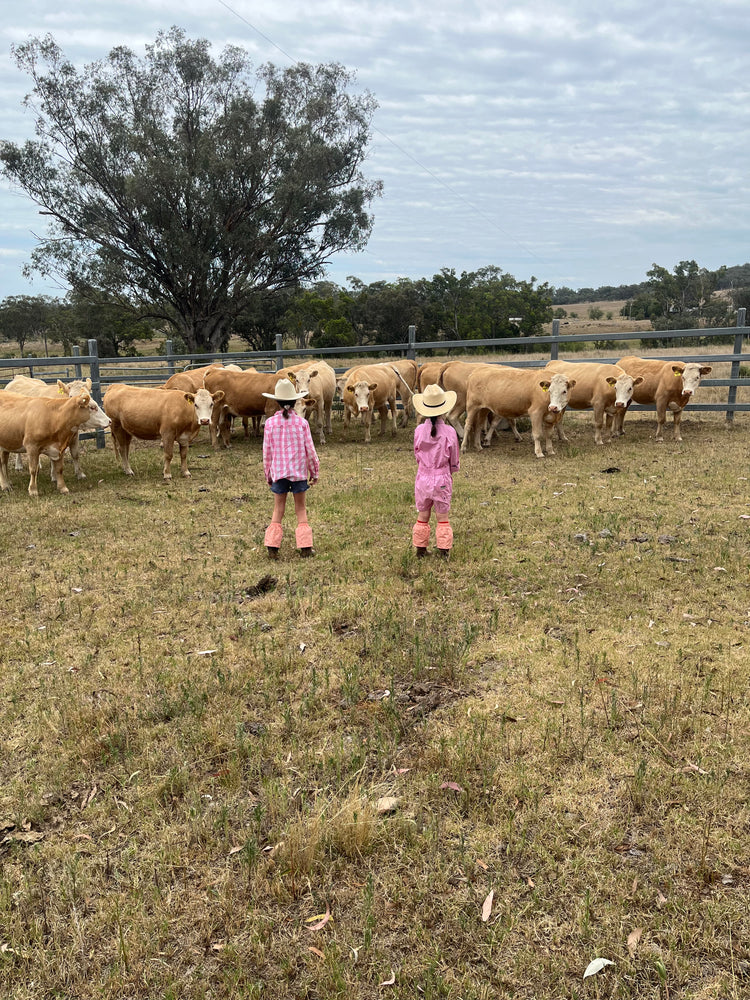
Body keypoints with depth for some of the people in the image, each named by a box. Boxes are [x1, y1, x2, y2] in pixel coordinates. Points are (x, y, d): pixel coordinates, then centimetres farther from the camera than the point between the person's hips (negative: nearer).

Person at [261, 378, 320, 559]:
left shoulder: (270, 423, -4)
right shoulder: (302, 422, -6)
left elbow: (267, 452, 0)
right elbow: (310, 450, -2)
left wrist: (267, 474, 12)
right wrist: (315, 472, 9)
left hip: (278, 471, 1)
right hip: (299, 470, 0)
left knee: (278, 508, 11)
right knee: (301, 508, 11)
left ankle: (272, 547, 8)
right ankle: (305, 546, 11)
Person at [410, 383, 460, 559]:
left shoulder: (419, 430, -9)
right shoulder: (449, 432, -13)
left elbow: (417, 455, 5)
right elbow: (454, 462, -2)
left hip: (423, 478, 2)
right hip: (443, 479, -2)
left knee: (422, 516, 14)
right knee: (443, 517, 10)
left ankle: (420, 550, 25)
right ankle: (444, 551, 17)